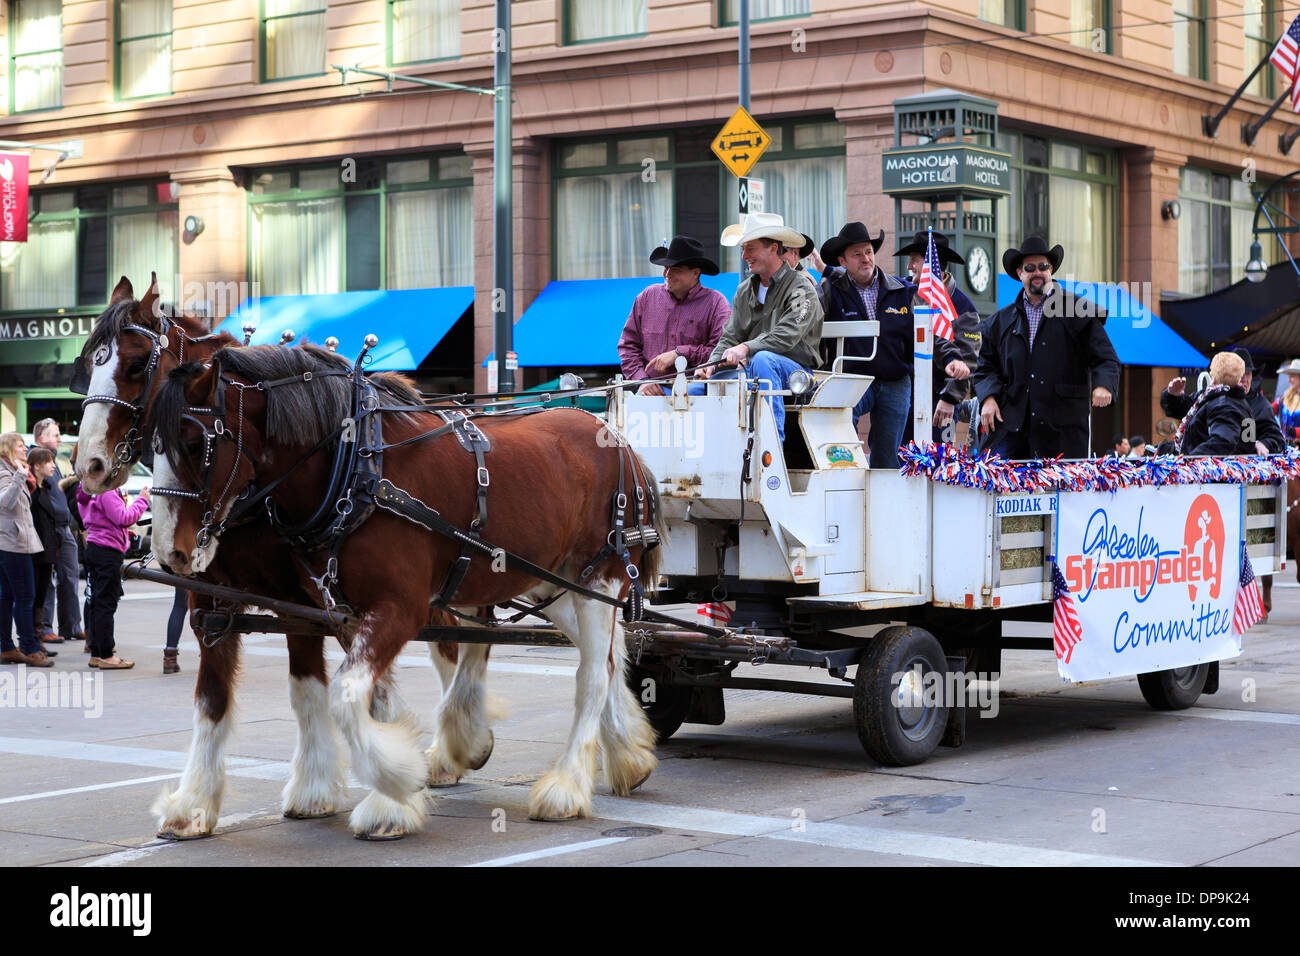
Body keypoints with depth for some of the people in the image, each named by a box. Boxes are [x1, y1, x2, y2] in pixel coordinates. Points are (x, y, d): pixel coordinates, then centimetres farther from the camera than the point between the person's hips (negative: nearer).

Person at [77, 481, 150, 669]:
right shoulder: (106, 491, -15)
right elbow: (124, 519, -18)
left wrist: (122, 503, 12)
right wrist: (141, 500, -8)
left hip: (93, 548, 10)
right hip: (107, 552, -10)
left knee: (96, 602, 13)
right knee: (106, 603, -6)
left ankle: (96, 652, 17)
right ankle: (106, 656, -4)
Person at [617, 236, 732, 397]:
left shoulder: (716, 302, 2)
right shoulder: (648, 296, 15)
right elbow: (628, 345, 17)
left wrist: (680, 353, -11)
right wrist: (642, 380, 1)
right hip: (652, 389, 2)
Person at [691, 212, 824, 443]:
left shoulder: (801, 288, -6)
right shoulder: (744, 291, 18)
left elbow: (787, 335, -20)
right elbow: (730, 337, 14)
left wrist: (747, 348, -32)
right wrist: (711, 364, -6)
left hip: (796, 370, -6)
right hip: (750, 372, 6)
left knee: (762, 359, -40)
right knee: (694, 389, -12)